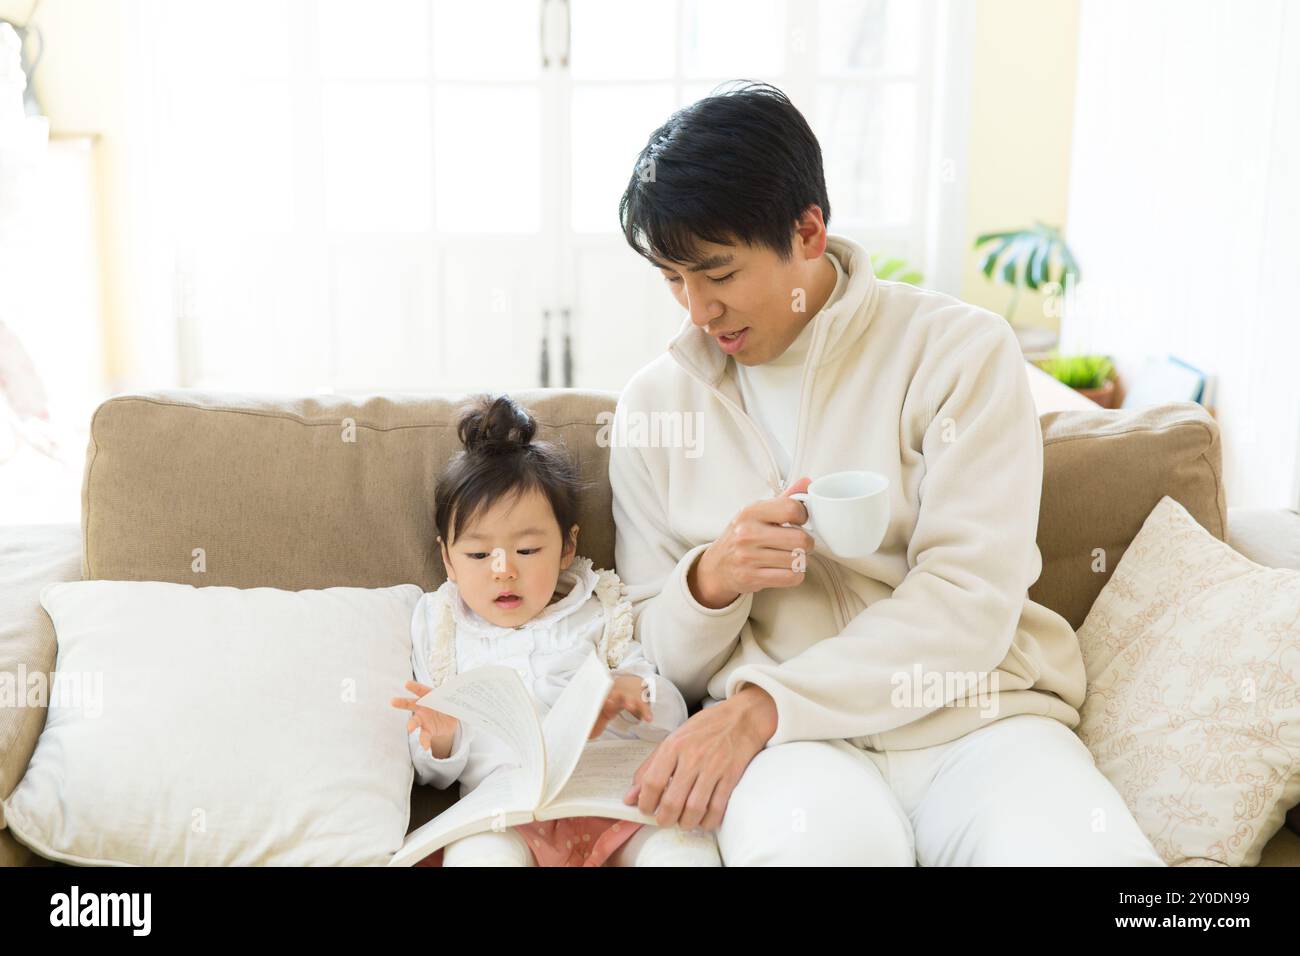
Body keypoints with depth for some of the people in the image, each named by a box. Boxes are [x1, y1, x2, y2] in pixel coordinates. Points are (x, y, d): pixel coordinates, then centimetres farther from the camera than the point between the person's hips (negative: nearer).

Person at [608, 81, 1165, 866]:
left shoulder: (961, 350, -2)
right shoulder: (655, 402, 7)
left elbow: (970, 603, -10)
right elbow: (661, 652, 11)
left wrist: (763, 705, -20)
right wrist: (710, 583, -13)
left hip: (973, 714, 0)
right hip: (787, 742, 1)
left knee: (1084, 851, -32)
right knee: (817, 840, -35)